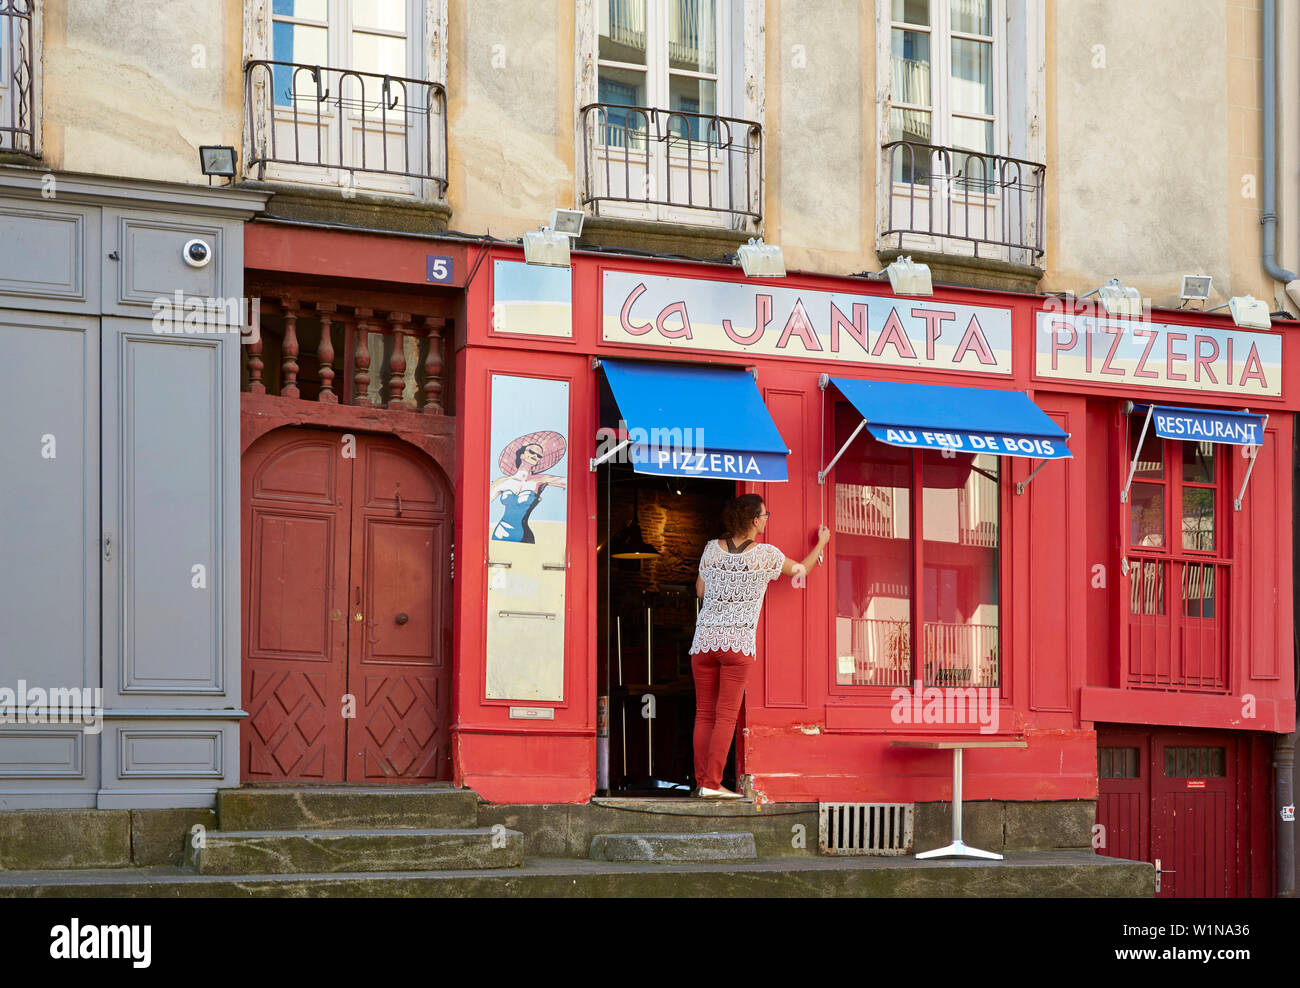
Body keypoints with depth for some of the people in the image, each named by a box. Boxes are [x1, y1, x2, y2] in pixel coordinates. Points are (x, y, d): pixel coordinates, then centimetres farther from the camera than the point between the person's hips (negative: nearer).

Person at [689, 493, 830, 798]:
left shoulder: (712, 549, 4)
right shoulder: (766, 555, -4)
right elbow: (800, 570, 14)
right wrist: (822, 542, 30)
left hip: (705, 639, 3)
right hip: (738, 642, -3)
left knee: (704, 714, 8)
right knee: (726, 715, -2)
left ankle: (702, 780, 6)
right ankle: (712, 783, -8)